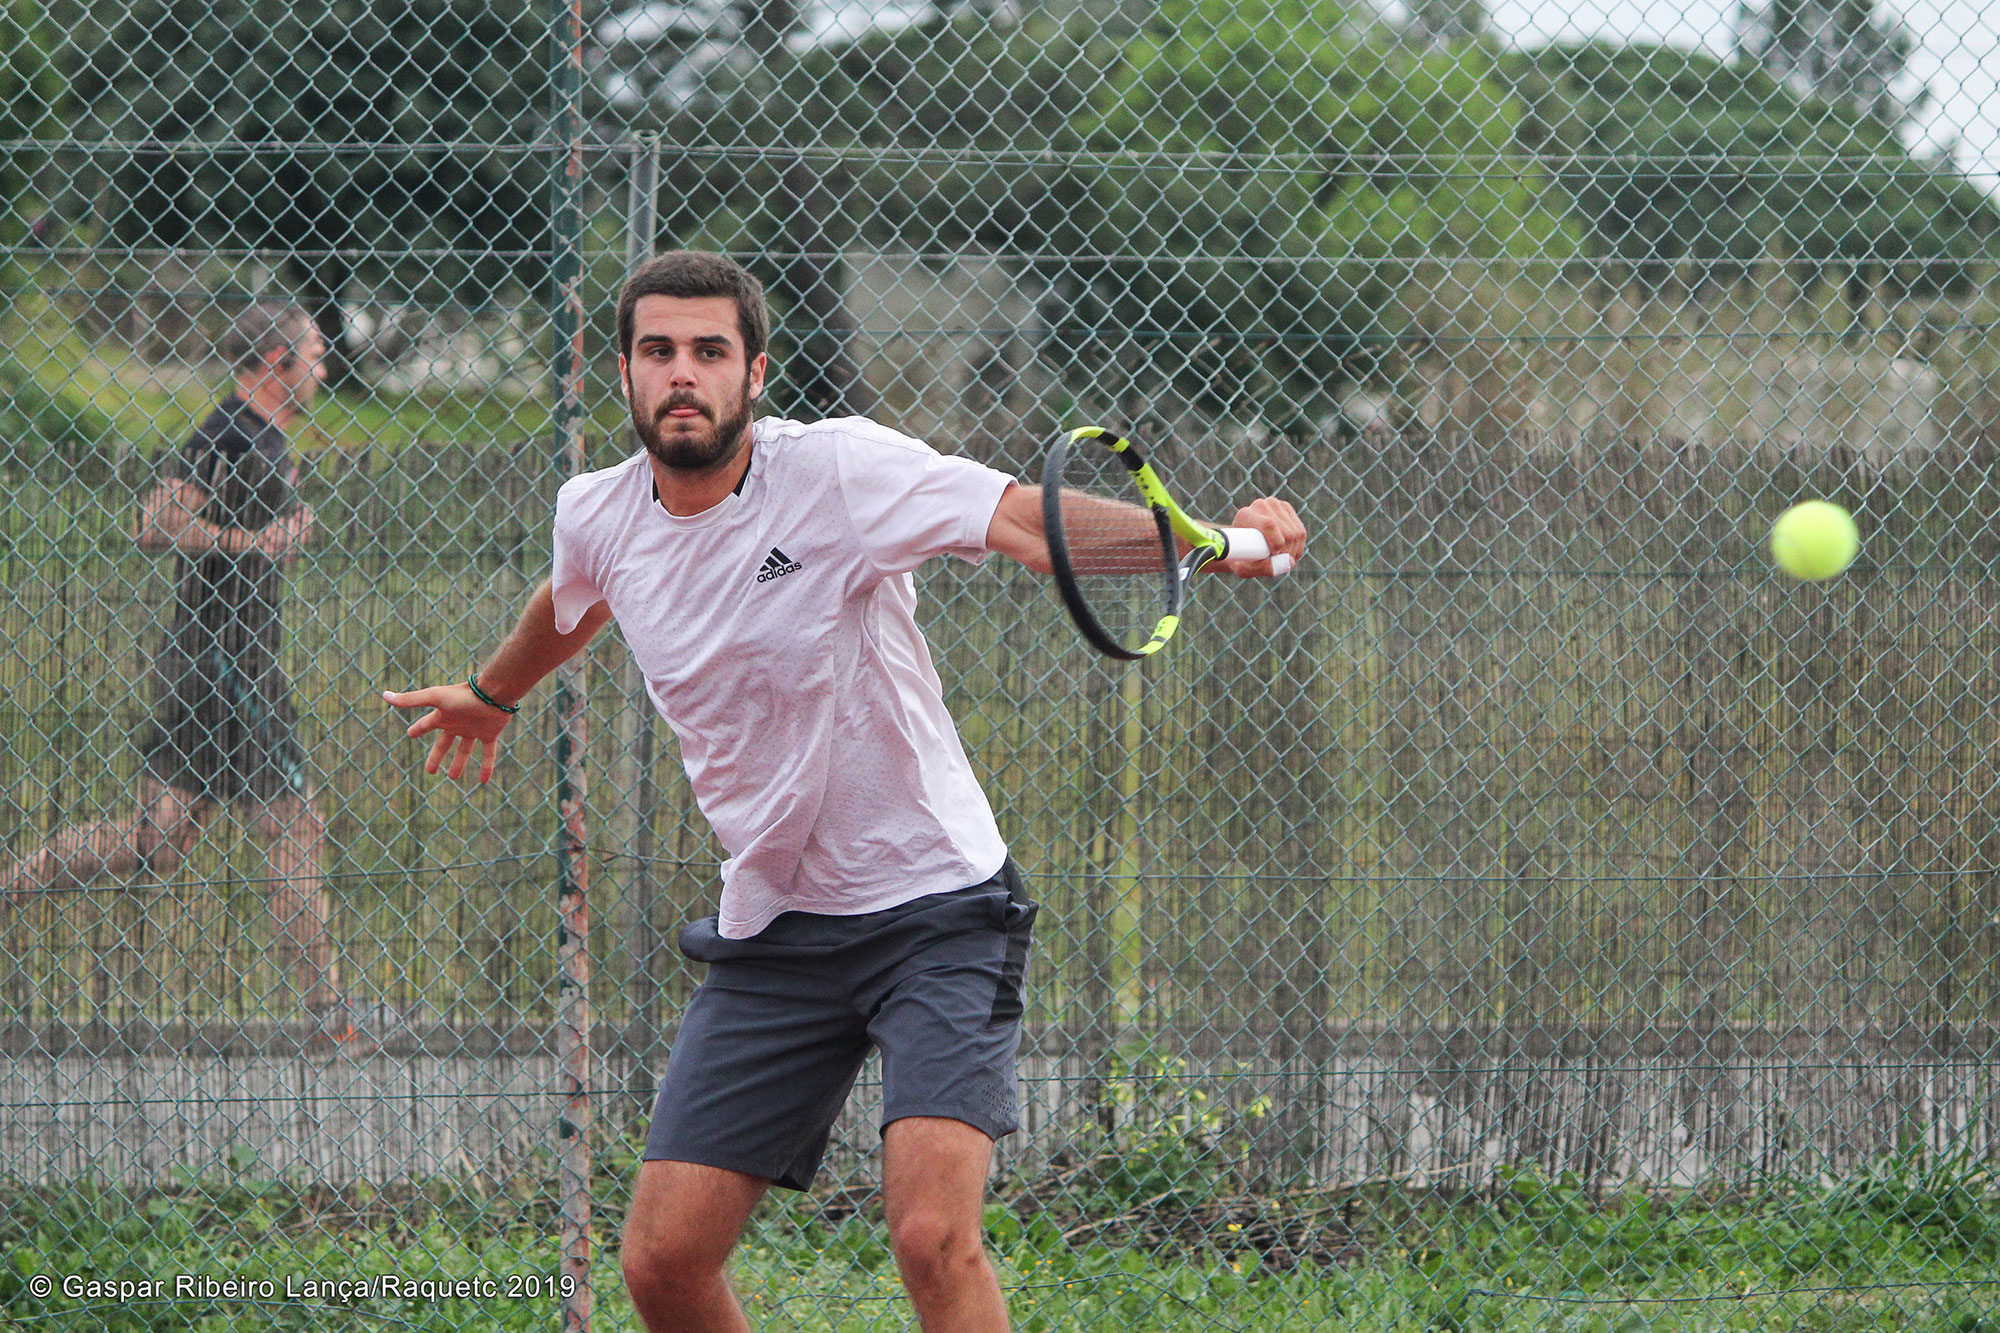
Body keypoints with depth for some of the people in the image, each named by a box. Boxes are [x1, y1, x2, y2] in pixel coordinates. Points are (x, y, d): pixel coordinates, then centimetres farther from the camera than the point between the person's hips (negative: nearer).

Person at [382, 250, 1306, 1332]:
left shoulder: (839, 469, -15)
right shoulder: (597, 520, 2)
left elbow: (1033, 522, -28)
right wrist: (494, 693, 47)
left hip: (933, 906, -5)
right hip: (771, 931, 5)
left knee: (933, 1239, -22)